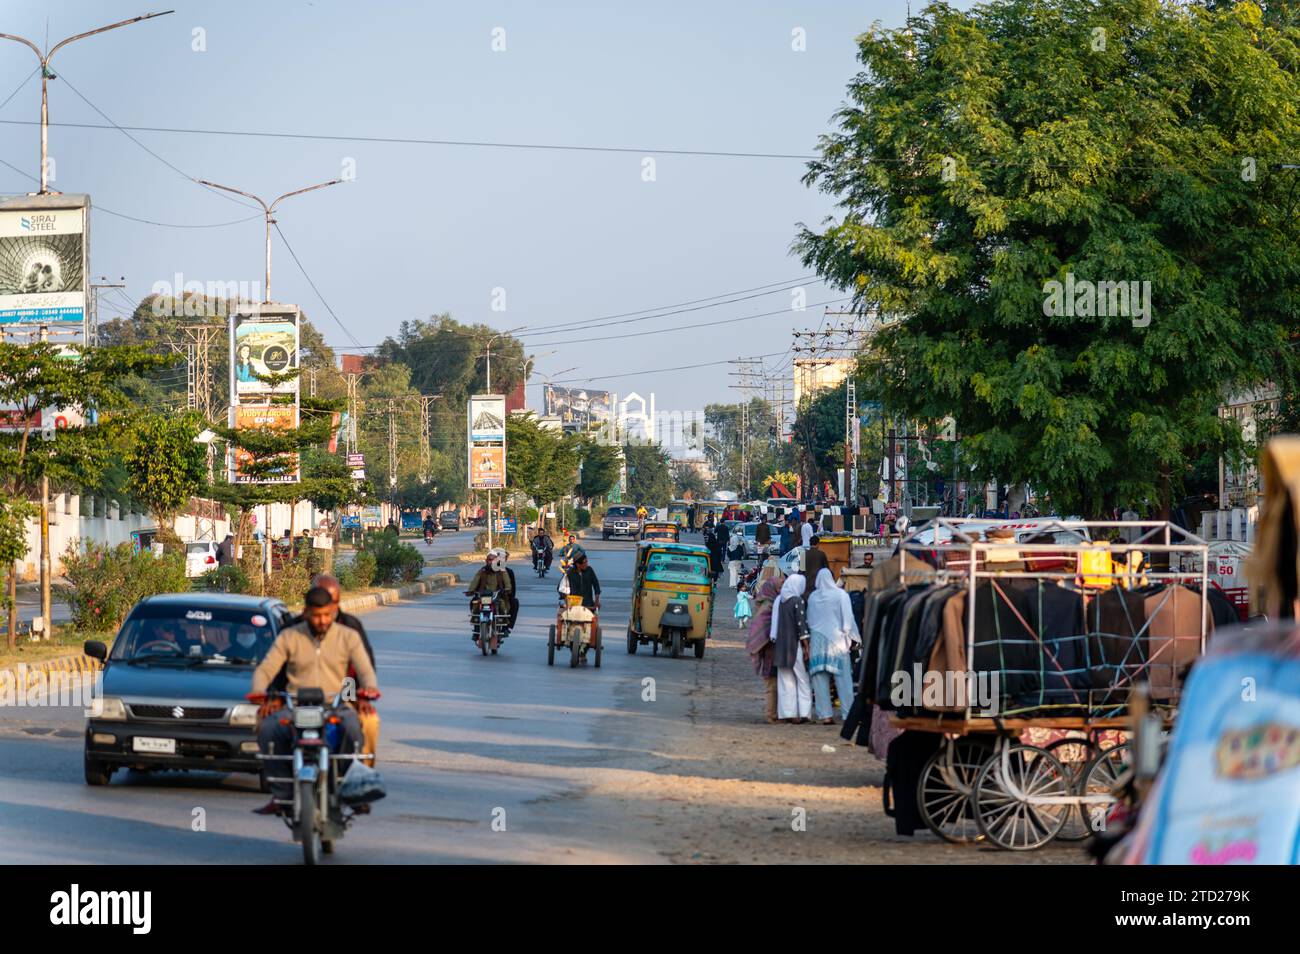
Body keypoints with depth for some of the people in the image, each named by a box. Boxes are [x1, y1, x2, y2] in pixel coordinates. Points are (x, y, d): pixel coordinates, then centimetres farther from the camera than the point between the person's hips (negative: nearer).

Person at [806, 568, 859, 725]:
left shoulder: (813, 597, 5)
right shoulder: (840, 595, -4)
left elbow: (809, 620, 13)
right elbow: (848, 618, -5)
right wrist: (852, 637, 5)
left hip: (817, 641, 3)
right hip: (837, 640, -2)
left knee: (820, 679, 3)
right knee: (843, 678, 0)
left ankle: (824, 714, -1)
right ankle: (848, 713, -3)